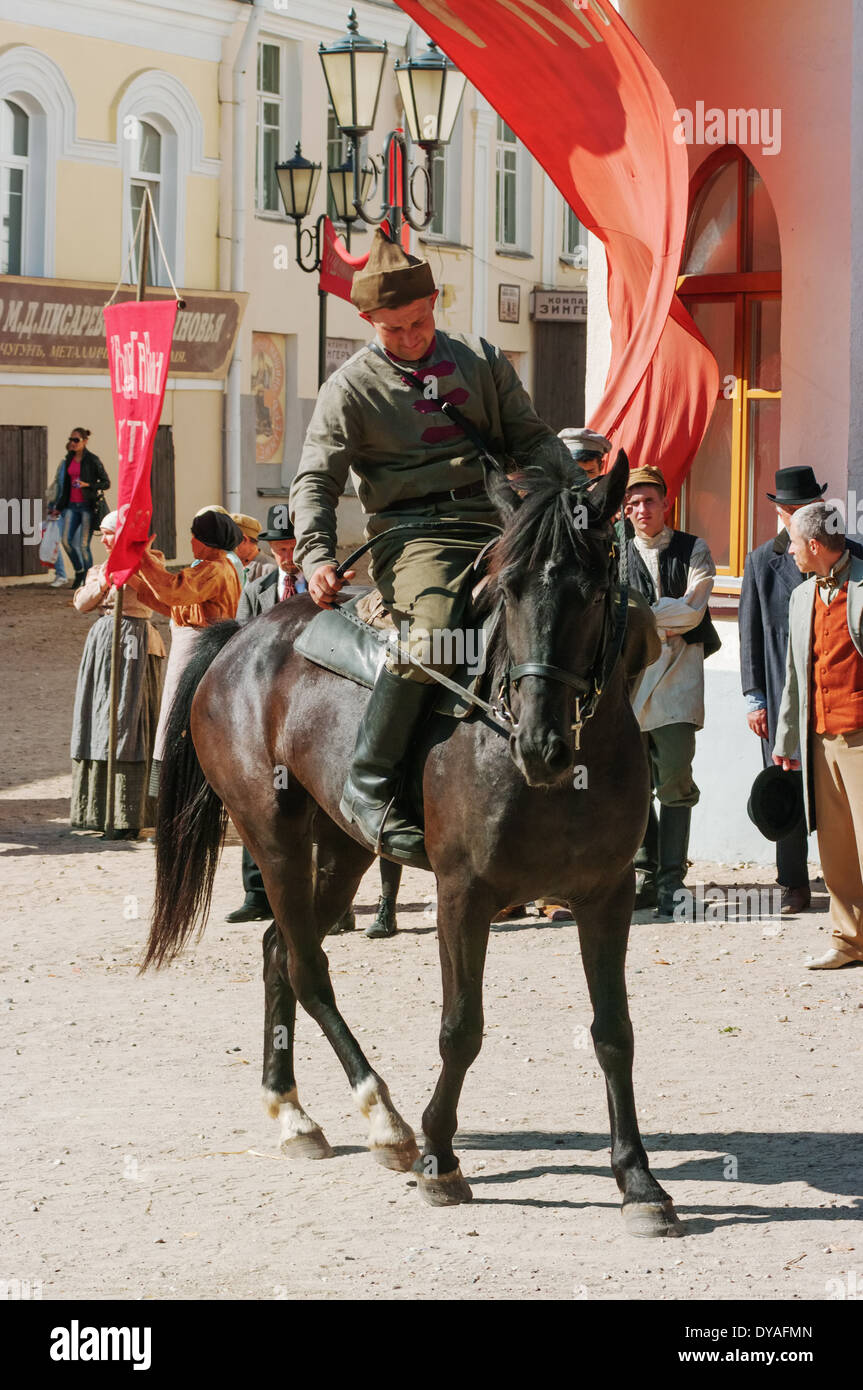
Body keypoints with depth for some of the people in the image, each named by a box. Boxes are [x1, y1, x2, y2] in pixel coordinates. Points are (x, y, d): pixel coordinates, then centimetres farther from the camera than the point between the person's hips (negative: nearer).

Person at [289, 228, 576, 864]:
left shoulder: (481, 359, 17)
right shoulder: (353, 387, 5)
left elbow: (532, 439, 19)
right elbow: (315, 482, 3)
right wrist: (316, 556, -15)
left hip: (495, 524, 5)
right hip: (414, 534, -5)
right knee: (433, 633, -35)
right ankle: (369, 785, -28)